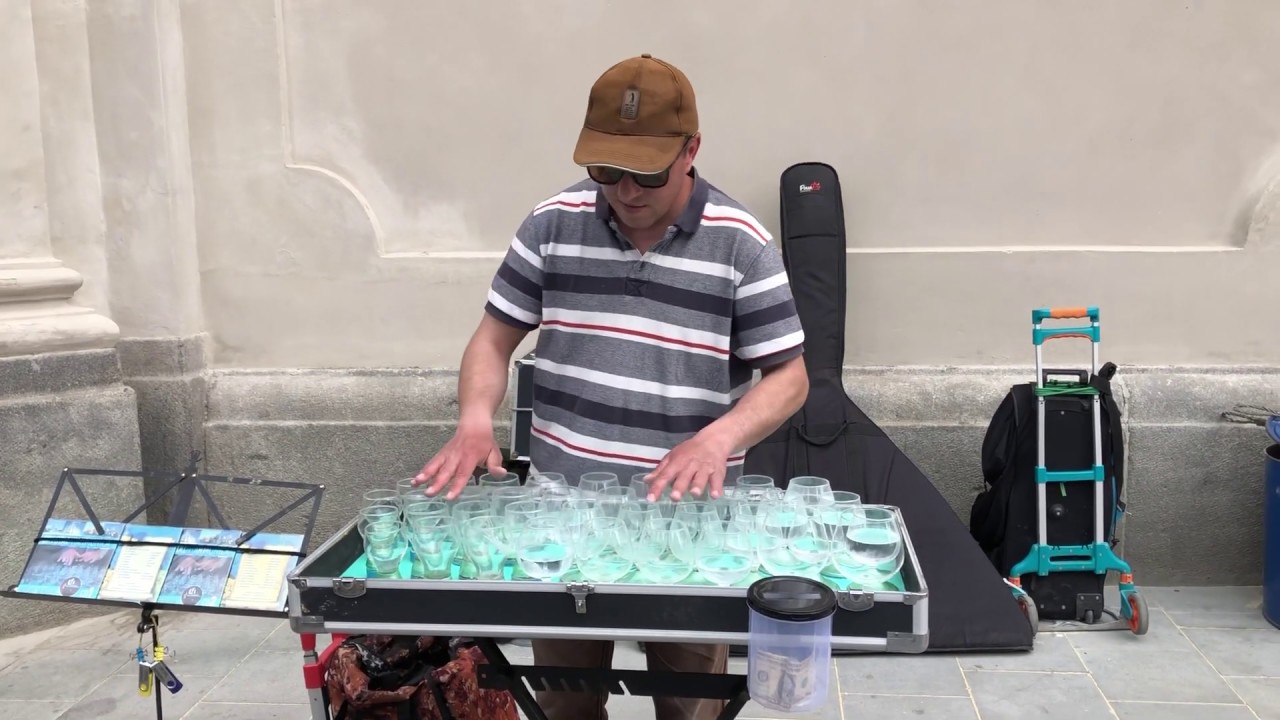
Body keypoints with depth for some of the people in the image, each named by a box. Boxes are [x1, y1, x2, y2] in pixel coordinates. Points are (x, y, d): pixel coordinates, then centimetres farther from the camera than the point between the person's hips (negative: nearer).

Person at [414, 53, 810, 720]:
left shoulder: (741, 244, -8)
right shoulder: (552, 224, -1)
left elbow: (788, 376, -5)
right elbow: (494, 339, 4)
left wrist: (717, 439, -23)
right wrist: (475, 420, -15)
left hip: (687, 515, -2)